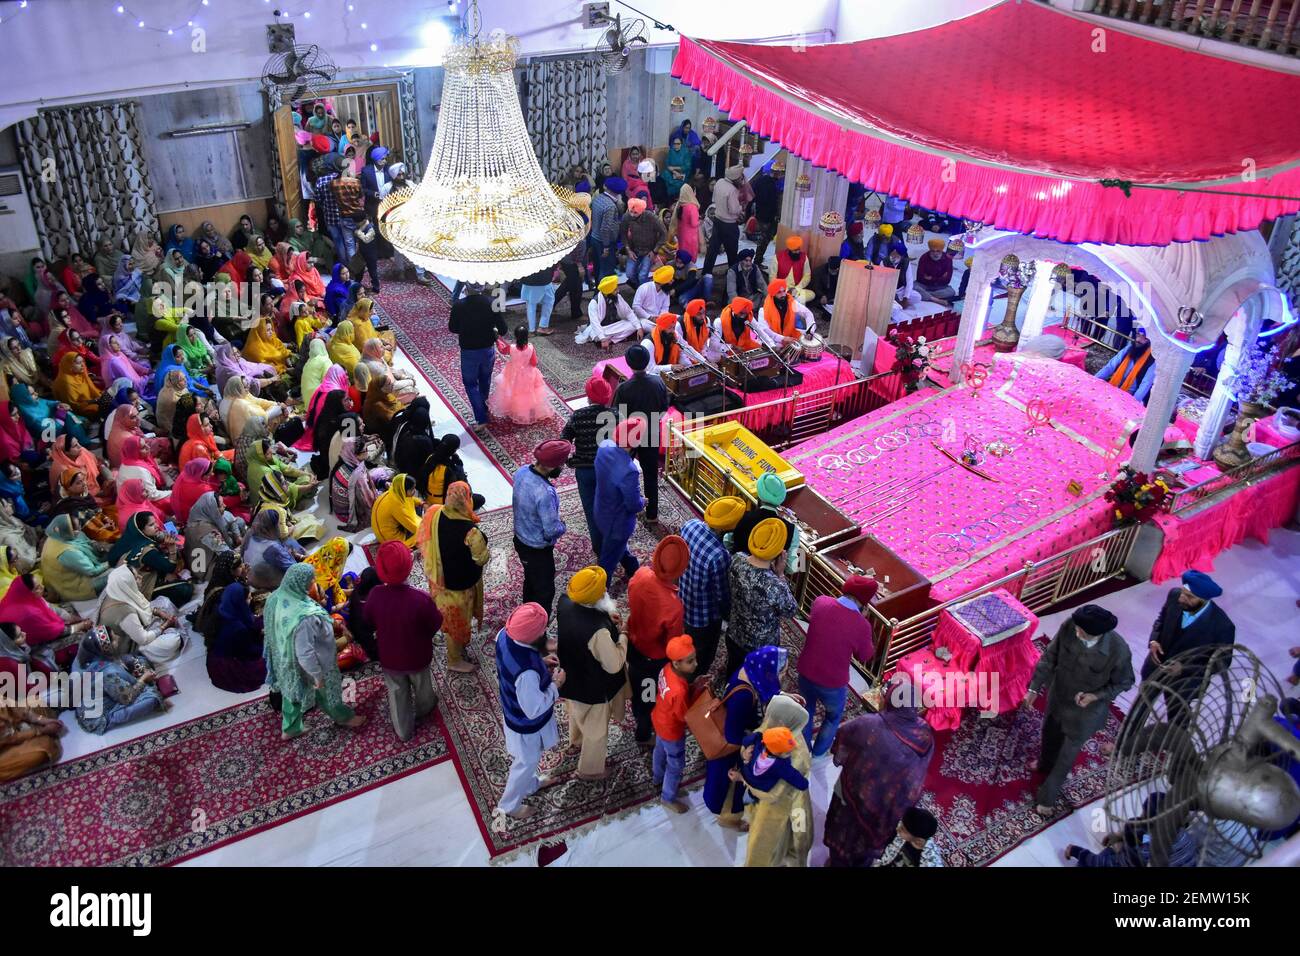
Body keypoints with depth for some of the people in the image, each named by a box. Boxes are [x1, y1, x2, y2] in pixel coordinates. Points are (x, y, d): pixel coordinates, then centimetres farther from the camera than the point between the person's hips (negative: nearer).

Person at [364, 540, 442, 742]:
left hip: (389, 658, 2)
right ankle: (424, 709, 59)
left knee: (397, 693, 27)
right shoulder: (421, 599, -35)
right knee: (422, 687, 31)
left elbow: (368, 623, -7)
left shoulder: (375, 595, -26)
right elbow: (436, 625, -17)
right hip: (417, 657, -1)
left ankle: (404, 731, 47)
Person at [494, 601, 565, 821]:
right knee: (526, 763, 23)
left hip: (512, 711, 7)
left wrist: (540, 662, -4)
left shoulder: (504, 635, -22)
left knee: (525, 758, 35)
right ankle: (509, 805, 48)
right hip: (527, 724, -7)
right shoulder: (527, 672, -45)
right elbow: (534, 710, -30)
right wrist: (556, 684, -20)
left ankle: (531, 784, 62)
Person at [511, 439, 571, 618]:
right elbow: (552, 531, -29)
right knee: (545, 591, 12)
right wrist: (562, 525, -7)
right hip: (537, 550, -8)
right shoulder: (545, 493, -37)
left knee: (530, 580, 30)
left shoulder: (521, 471, -12)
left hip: (520, 539, 9)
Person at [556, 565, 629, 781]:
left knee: (577, 713, 36)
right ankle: (590, 769, 48)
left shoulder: (565, 602, -21)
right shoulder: (598, 631, -43)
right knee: (596, 729, 23)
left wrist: (605, 616, -7)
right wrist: (622, 638, -14)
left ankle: (575, 743, 64)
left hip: (571, 677, 7)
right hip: (593, 687, -7)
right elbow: (614, 665, -27)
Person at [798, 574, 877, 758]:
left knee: (806, 711, 31)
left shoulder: (821, 602, -16)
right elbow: (865, 656, -6)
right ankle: (818, 753, 46)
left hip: (806, 673, 3)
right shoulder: (861, 625, -25)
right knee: (833, 716, 29)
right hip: (832, 683, -3)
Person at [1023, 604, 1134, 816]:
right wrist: (1034, 688, -13)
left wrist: (1096, 696, -26)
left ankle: (1047, 796, 42)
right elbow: (1050, 656, -12)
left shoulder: (1118, 652, -36)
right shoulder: (1069, 626, -28)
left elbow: (1124, 682, -14)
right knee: (1050, 733, 32)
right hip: (1058, 695, 4)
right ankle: (1045, 763, 65)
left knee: (1067, 754, 18)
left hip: (1085, 710, -4)